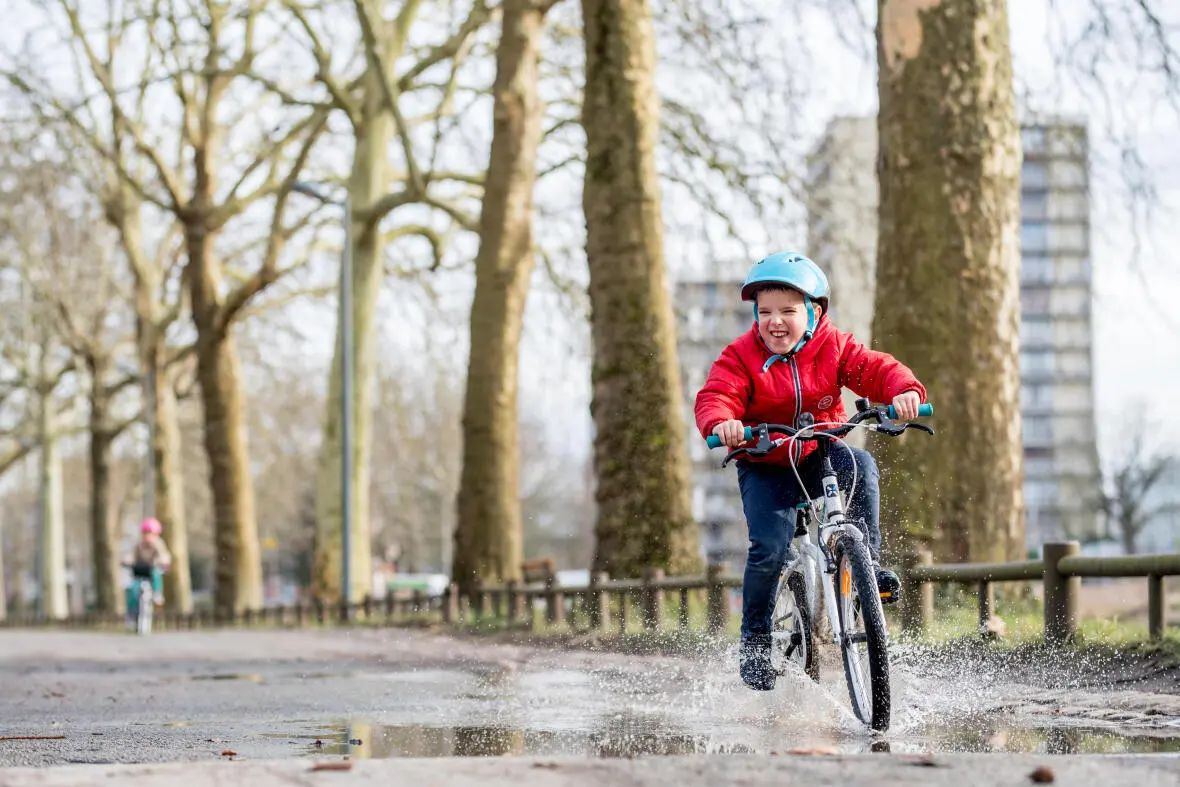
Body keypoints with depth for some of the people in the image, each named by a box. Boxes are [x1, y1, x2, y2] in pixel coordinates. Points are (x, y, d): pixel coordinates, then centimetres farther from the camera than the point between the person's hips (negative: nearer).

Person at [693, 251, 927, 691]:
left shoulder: (833, 348, -6)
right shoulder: (741, 357, -10)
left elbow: (876, 370, -16)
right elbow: (715, 396, -21)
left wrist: (904, 391, -39)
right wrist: (720, 423, -46)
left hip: (821, 456, 2)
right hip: (765, 466, -1)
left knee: (860, 466, -32)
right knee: (771, 546, -20)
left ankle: (866, 563, -17)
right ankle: (755, 639, -1)